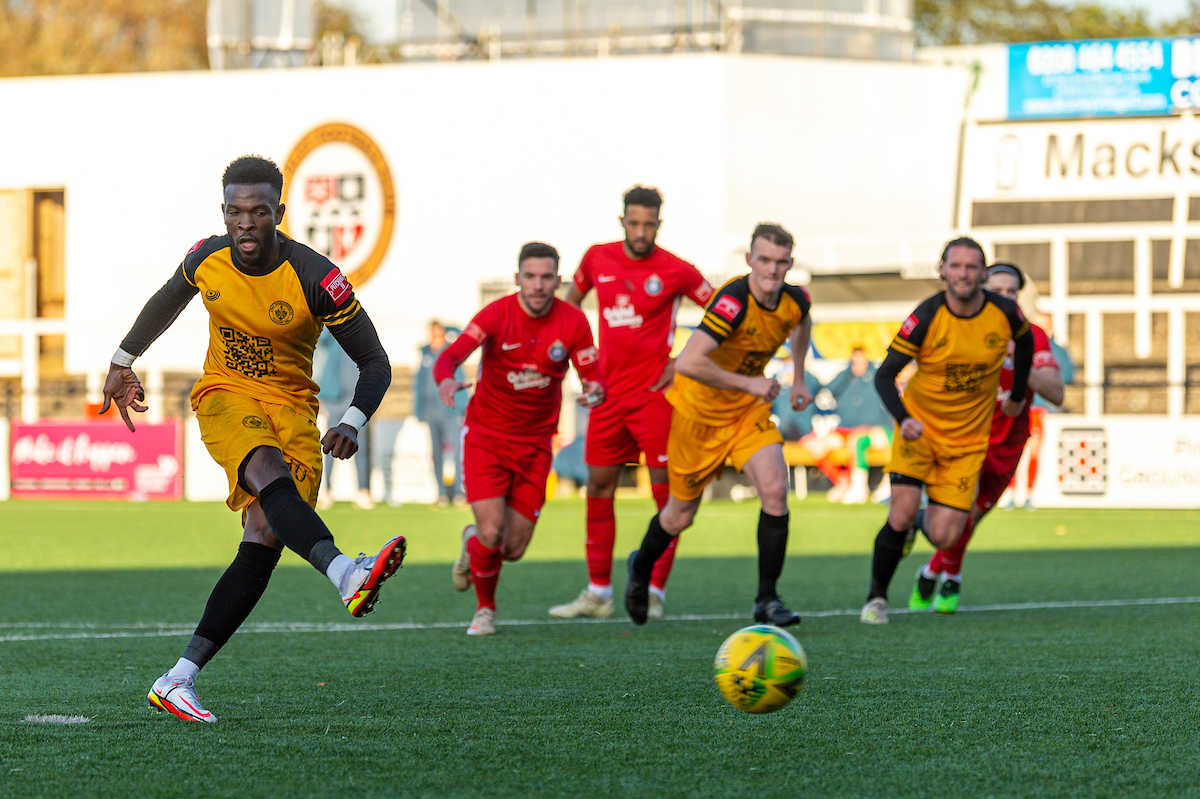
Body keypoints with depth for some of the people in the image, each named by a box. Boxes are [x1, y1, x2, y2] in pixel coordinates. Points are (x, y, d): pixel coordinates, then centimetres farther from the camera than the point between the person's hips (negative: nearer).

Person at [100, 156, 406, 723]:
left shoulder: (315, 278, -16)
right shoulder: (206, 260, -6)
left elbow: (375, 363, -8)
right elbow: (168, 299, 20)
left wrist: (352, 424, -25)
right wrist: (123, 362, 27)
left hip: (293, 407, 0)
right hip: (224, 396, 0)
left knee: (263, 543, -15)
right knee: (270, 474, -34)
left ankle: (179, 681, -11)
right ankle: (347, 574, -59)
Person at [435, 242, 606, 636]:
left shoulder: (573, 322, -9)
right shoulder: (497, 314, -16)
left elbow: (594, 378, -5)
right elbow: (449, 356, -27)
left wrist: (594, 392, -30)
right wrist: (446, 379, -51)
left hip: (535, 442, 2)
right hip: (485, 436, -2)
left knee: (514, 548, -1)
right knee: (492, 532, -14)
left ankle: (473, 542, 37)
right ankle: (485, 609, 15)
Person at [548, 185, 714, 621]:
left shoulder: (676, 271, -8)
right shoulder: (597, 258, 3)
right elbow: (572, 299, 21)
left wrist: (683, 360, -7)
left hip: (654, 391, -4)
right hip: (609, 391, 4)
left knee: (665, 489, -7)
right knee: (599, 488, 7)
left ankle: (654, 591, -1)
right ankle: (598, 593, 14)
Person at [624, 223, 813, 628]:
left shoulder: (795, 301, -11)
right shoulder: (733, 301, -32)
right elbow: (687, 363, -43)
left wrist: (798, 379, 17)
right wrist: (750, 383, -35)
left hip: (749, 410, 5)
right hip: (700, 411, -5)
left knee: (775, 489, -18)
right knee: (681, 515, 10)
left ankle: (767, 600, -8)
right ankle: (641, 567, 43)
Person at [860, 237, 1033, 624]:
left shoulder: (1005, 313, -11)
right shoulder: (926, 317, -18)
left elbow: (1025, 341, 14)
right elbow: (884, 375, -15)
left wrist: (1017, 396, 22)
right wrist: (902, 419, -32)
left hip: (968, 439, 2)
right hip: (919, 427, -2)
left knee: (943, 538, -7)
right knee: (901, 516, -18)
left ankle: (928, 520, 31)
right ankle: (876, 597, 6)